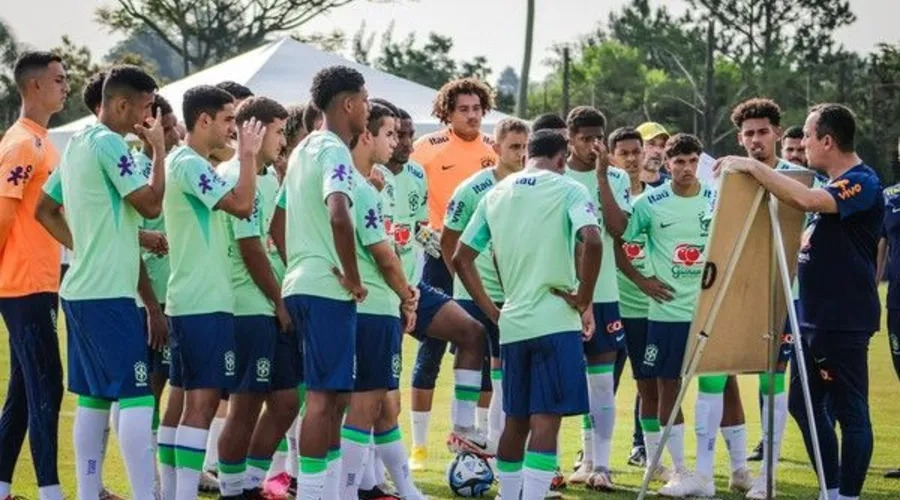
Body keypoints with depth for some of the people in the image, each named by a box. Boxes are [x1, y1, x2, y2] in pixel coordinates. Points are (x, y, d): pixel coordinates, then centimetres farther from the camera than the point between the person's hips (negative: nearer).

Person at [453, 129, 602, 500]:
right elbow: (591, 242, -20)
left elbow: (461, 259, 12)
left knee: (515, 420, 15)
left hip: (511, 325, 5)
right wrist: (584, 301, -10)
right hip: (555, 321, -5)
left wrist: (492, 312, 14)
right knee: (546, 419, -7)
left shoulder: (497, 194, 13)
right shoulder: (568, 189, -3)